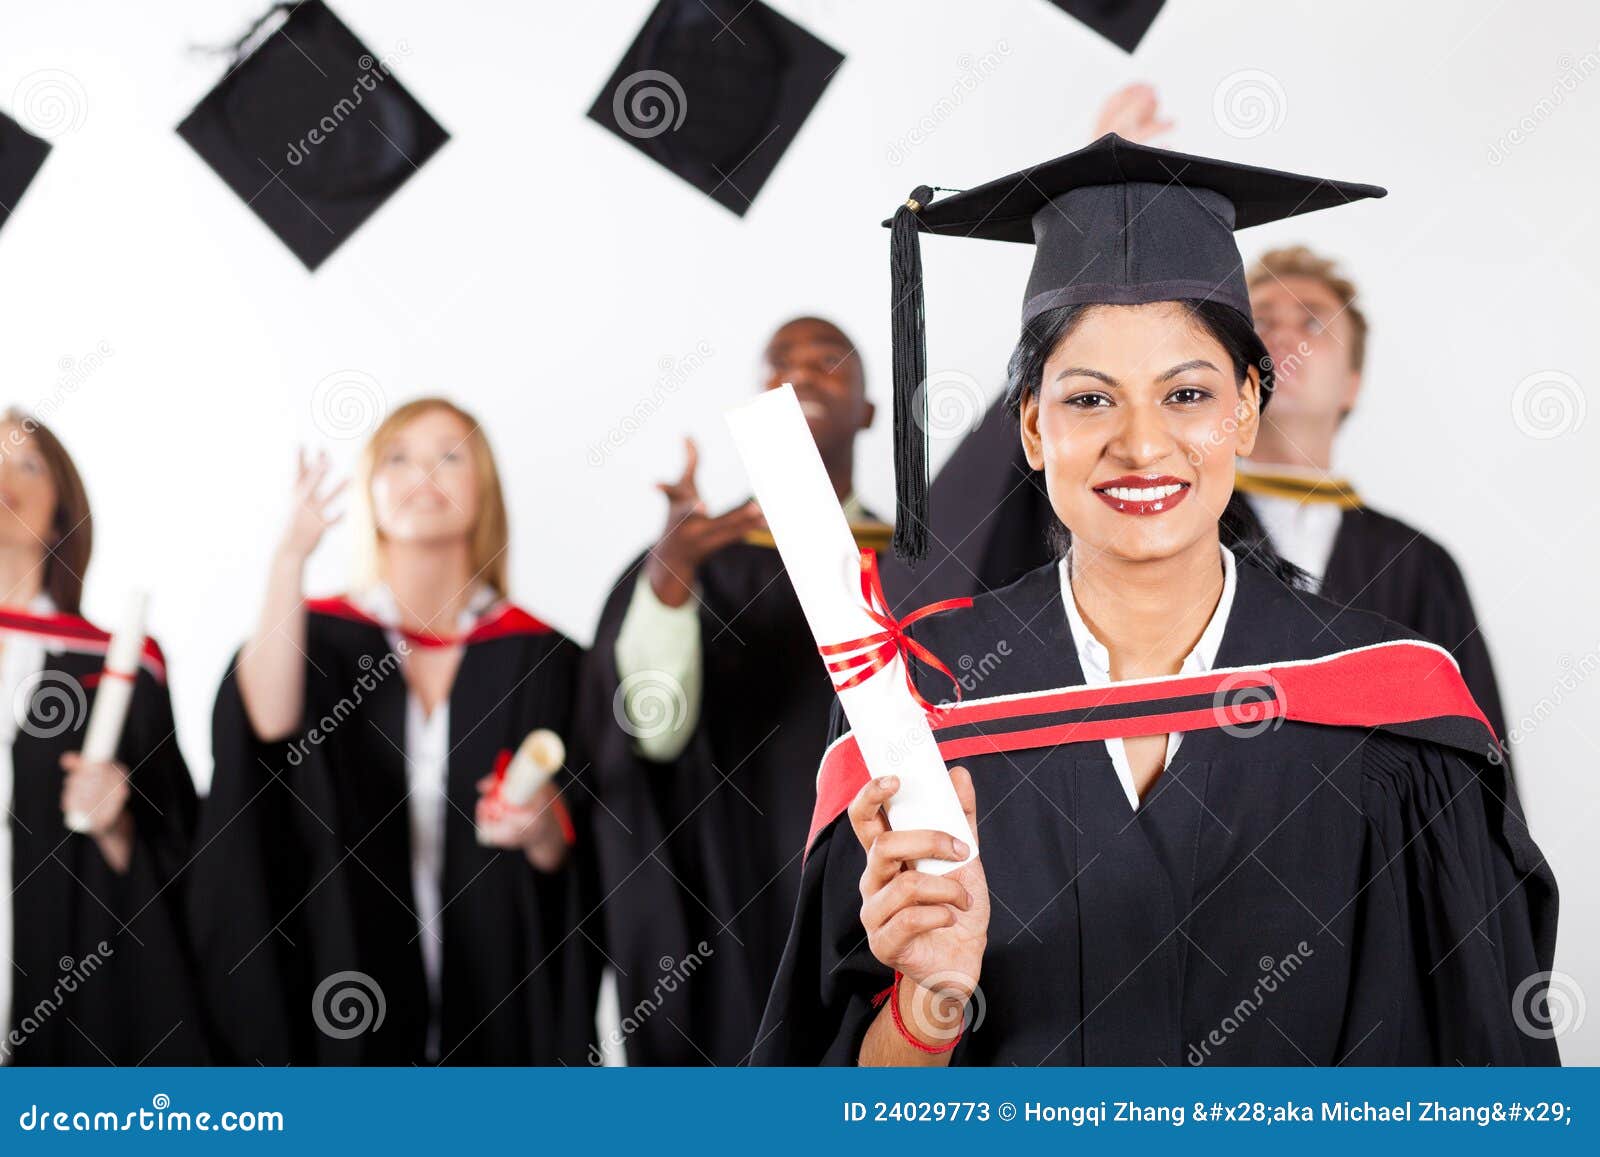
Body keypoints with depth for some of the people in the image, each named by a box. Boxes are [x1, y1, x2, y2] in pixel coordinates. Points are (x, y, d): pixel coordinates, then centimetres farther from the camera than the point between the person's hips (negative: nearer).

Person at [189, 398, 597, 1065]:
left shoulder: (537, 658, 4)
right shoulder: (319, 634, 3)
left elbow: (563, 857, 4)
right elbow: (269, 723, -20)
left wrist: (540, 831, -19)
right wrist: (291, 556, -28)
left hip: (494, 1002, 1)